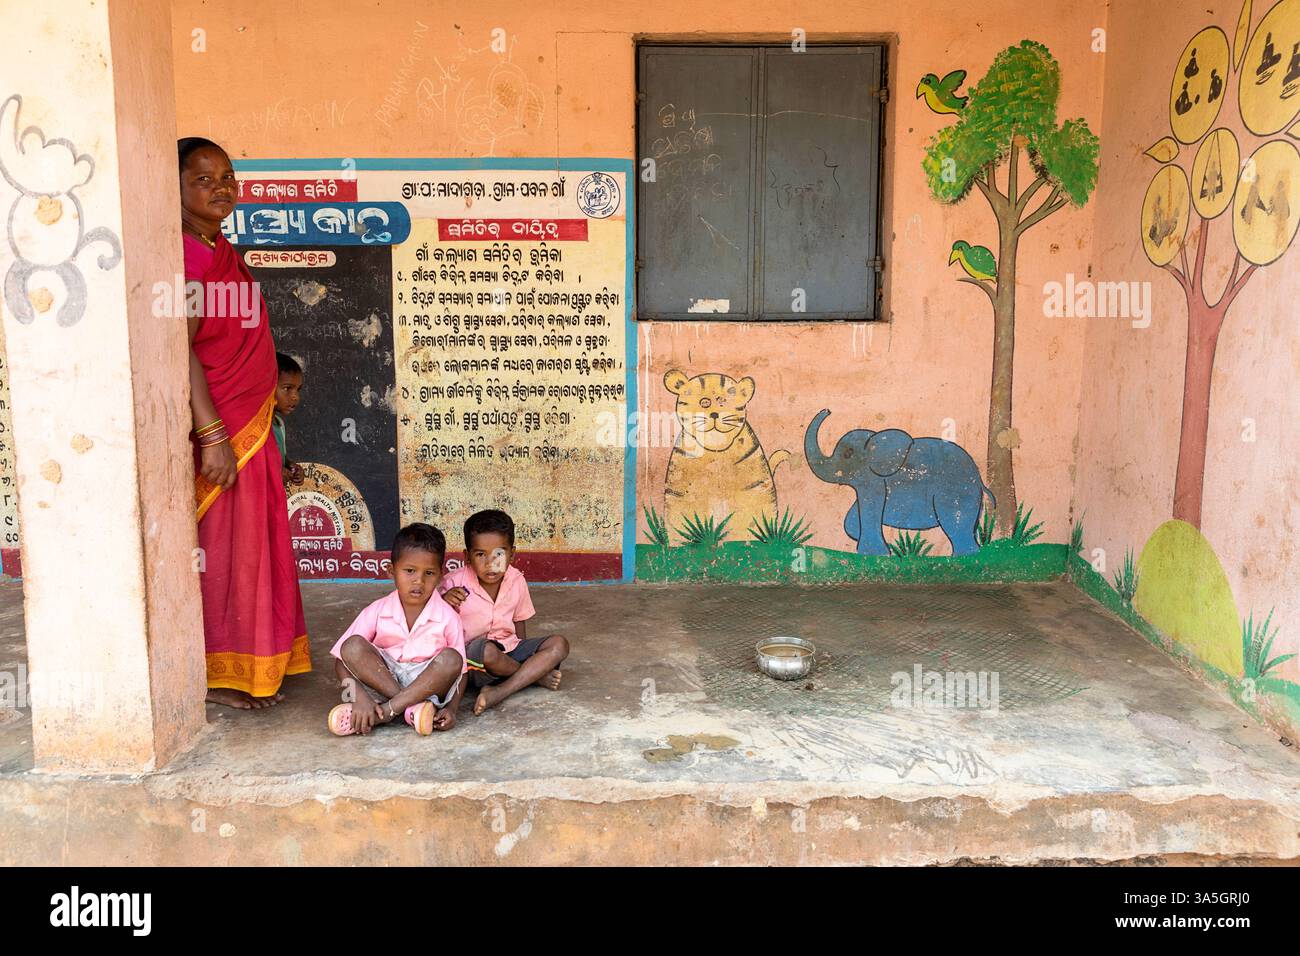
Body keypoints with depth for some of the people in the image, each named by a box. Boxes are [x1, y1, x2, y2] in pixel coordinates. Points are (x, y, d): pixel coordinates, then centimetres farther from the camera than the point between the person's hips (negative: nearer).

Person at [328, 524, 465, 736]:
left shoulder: (447, 618, -6)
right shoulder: (377, 611, -5)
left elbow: (459, 669, -3)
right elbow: (342, 659, -8)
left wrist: (450, 707, -21)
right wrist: (360, 697, -26)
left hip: (427, 684, -1)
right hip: (379, 680, 1)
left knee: (451, 658, -29)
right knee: (353, 646, -23)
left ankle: (384, 712, -28)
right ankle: (412, 708, -26)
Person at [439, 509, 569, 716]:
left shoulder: (516, 581, -2)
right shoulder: (455, 584, -14)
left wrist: (525, 654, 2)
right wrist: (443, 603, -28)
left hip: (510, 650, 5)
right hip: (471, 656, -5)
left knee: (559, 645, -15)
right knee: (487, 651, -39)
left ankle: (500, 691, -28)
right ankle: (536, 674, -10)